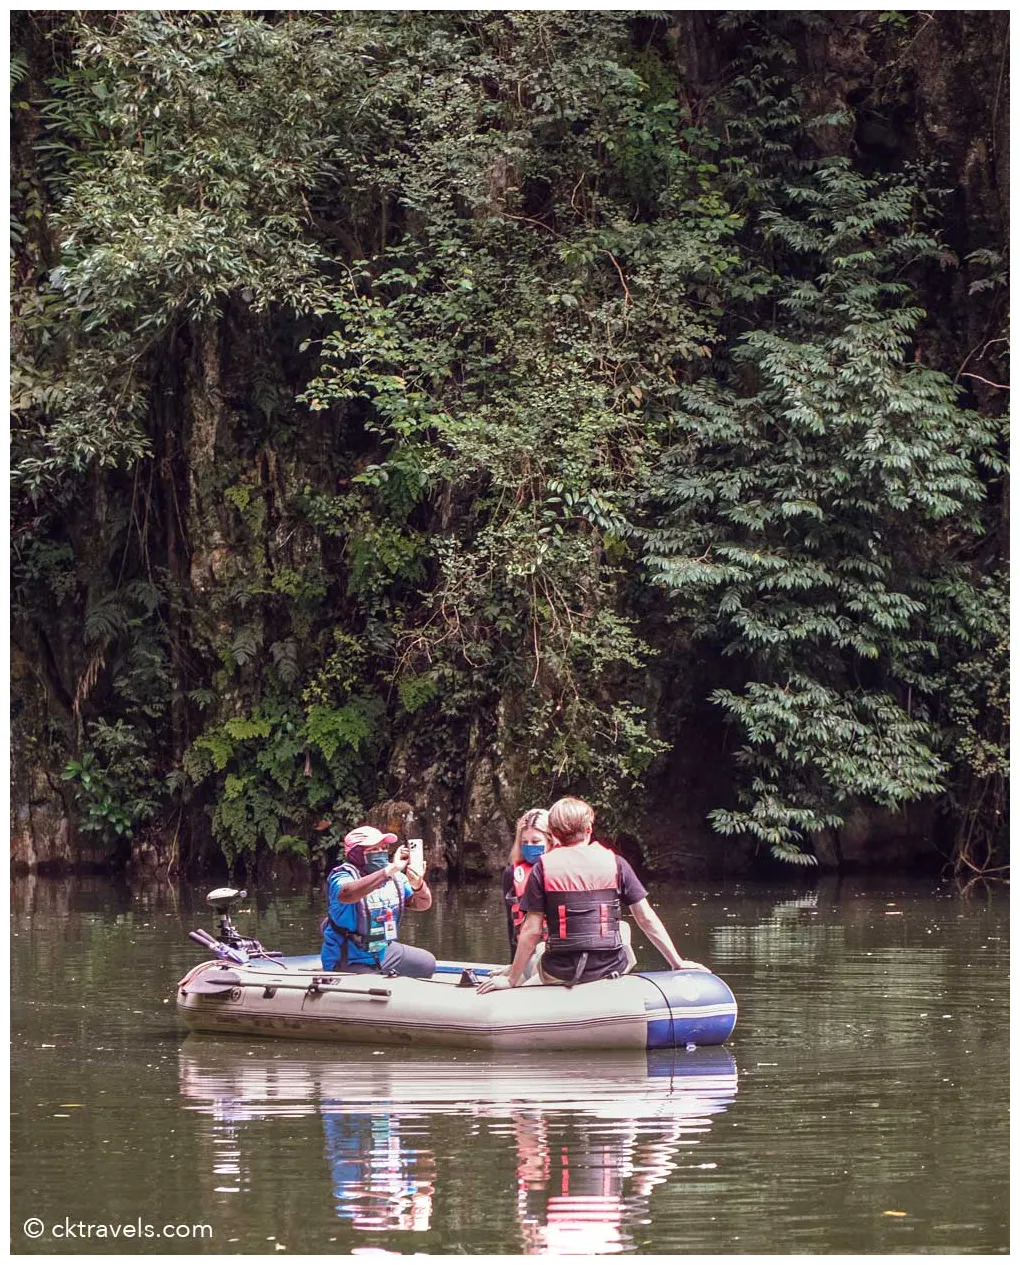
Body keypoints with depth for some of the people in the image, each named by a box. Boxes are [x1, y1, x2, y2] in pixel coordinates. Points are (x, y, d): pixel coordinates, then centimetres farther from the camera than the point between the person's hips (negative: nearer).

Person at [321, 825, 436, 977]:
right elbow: (346, 895, -46)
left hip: (383, 951, 8)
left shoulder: (395, 878, 0)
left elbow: (423, 904, 1)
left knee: (427, 963, 12)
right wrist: (390, 869, -48)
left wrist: (417, 884, -24)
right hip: (350, 961, -8)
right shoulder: (343, 876, -21)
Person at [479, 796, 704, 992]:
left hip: (561, 972, 0)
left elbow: (531, 931, -5)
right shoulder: (614, 863, 1)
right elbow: (646, 919, 1)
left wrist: (512, 980, 2)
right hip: (611, 969, 0)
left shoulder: (542, 869, -2)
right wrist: (677, 962, 9)